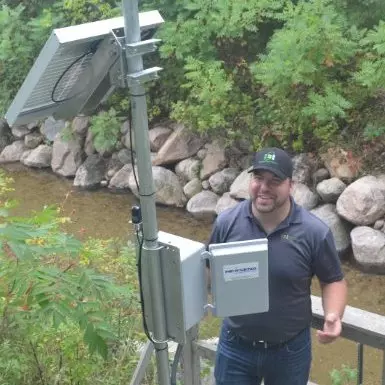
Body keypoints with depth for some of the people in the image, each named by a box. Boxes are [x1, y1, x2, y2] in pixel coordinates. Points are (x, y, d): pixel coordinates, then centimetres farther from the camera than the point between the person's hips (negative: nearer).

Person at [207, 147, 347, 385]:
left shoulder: (314, 231, -16)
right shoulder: (227, 222, -10)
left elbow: (333, 281, -4)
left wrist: (333, 315, -21)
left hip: (290, 351, 0)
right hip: (235, 346, 1)